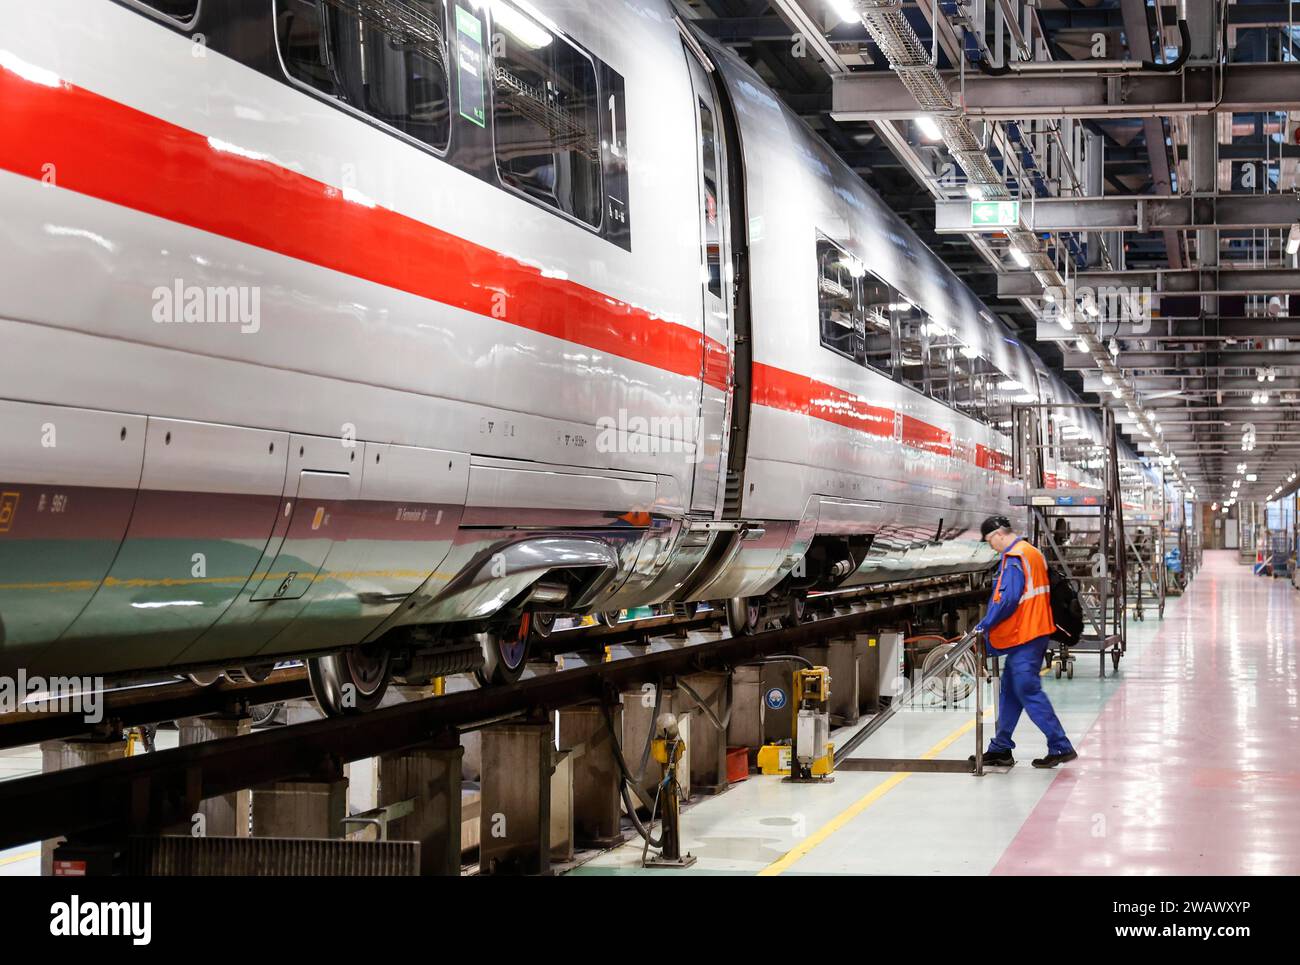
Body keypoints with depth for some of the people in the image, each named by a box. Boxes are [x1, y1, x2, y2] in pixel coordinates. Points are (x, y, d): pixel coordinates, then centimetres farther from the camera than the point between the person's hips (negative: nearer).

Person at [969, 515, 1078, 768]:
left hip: (1024, 637, -10)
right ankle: (1001, 748, 19)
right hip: (1036, 631, 10)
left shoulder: (1014, 558, -15)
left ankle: (1060, 746, -5)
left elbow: (1007, 600, -22)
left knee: (1029, 692, -7)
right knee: (1010, 691, 14)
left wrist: (984, 625, -12)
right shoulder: (1032, 553, 16)